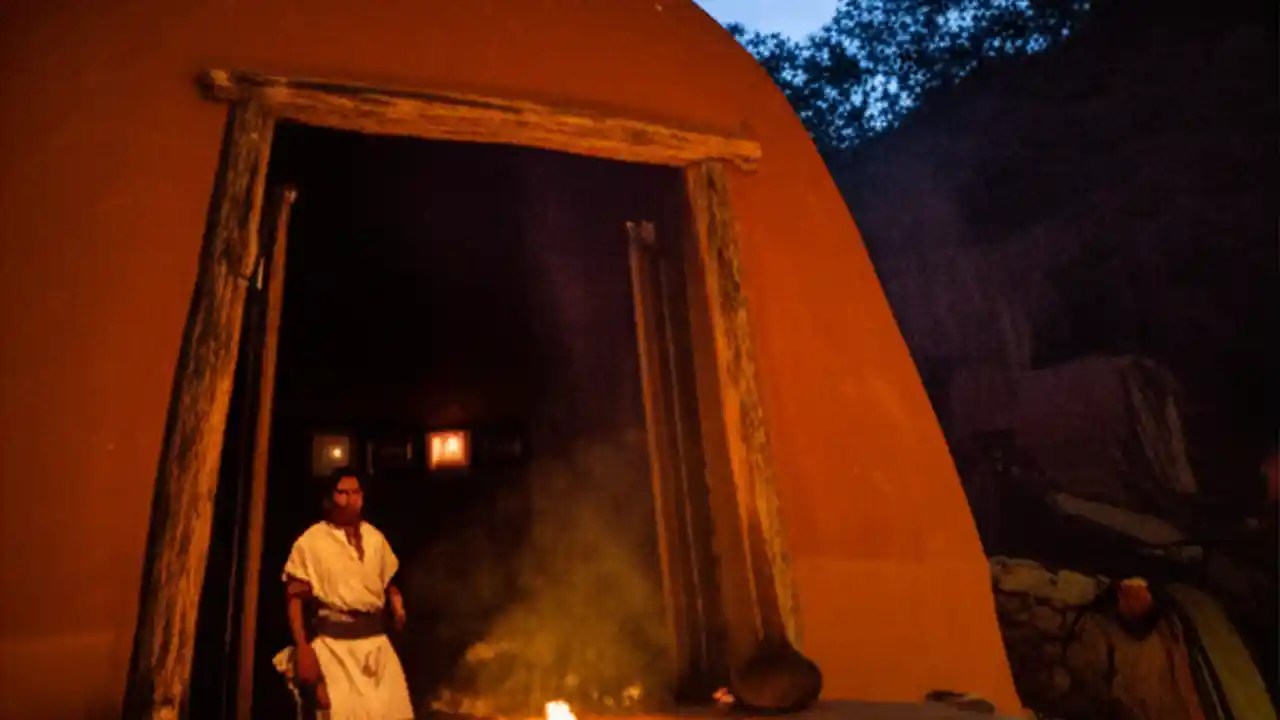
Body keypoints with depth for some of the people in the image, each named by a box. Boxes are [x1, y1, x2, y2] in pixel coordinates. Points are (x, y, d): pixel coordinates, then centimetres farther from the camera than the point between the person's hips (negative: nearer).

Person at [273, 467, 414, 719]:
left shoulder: (376, 538, 8)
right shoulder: (311, 541, -5)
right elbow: (294, 597, -6)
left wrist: (397, 604, -1)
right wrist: (302, 648, -13)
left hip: (376, 640, 4)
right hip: (333, 643, -4)